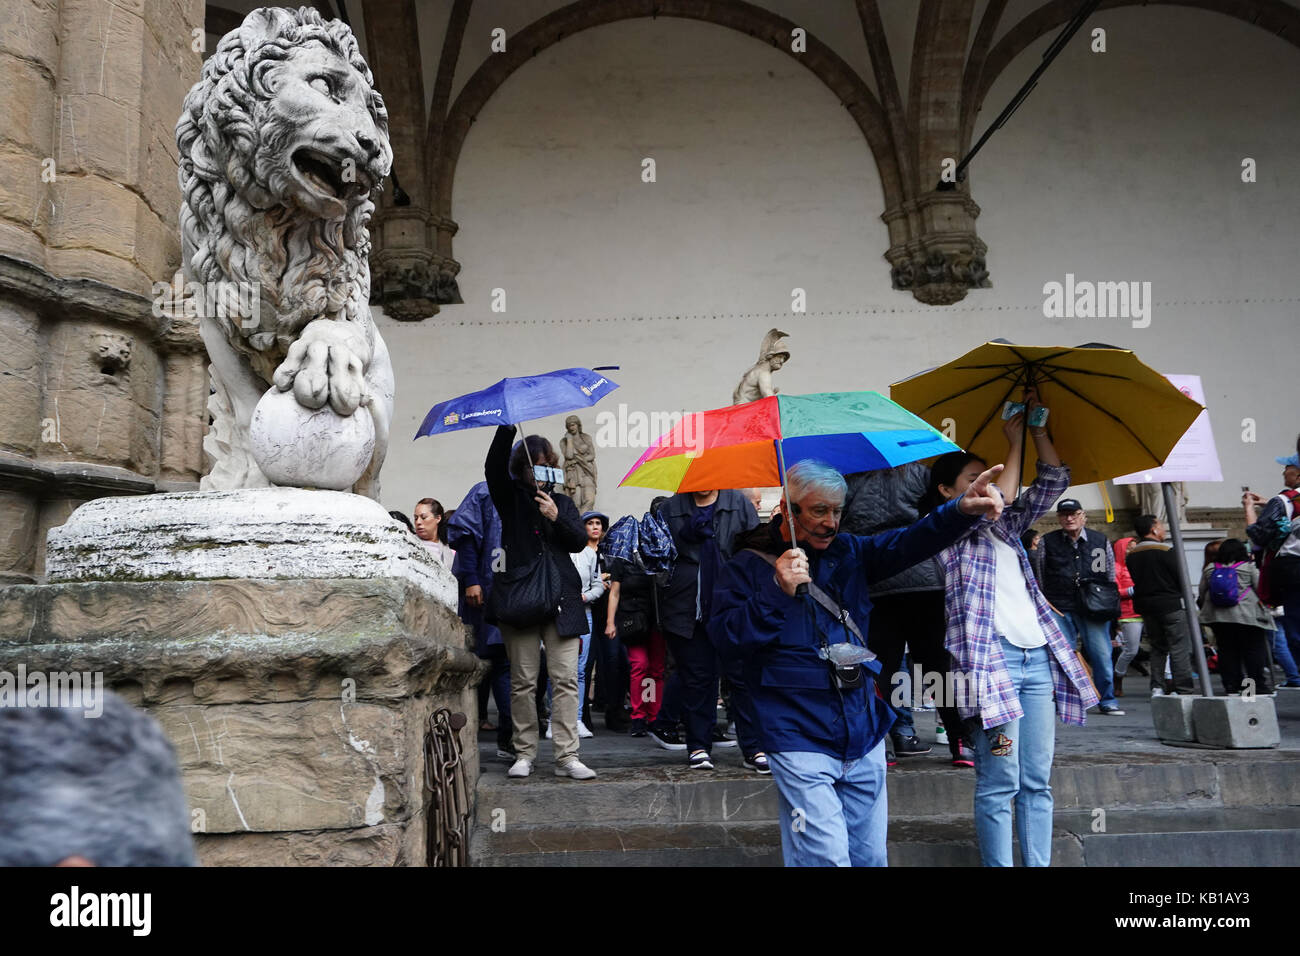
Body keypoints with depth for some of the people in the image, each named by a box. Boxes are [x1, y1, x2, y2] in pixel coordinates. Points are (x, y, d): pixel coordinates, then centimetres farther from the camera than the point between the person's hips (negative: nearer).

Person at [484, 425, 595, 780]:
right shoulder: (511, 498, 11)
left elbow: (580, 541, 7)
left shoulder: (562, 501, 17)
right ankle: (524, 754, 12)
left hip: (560, 600, 1)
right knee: (523, 681, 1)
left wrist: (556, 517, -9)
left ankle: (567, 757, -2)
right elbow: (494, 467, -7)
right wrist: (508, 427, -17)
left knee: (566, 679, -5)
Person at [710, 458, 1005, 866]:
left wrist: (962, 510, -20)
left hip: (864, 738, 6)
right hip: (802, 743, -5)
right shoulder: (749, 565, -2)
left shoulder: (847, 552, 11)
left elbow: (909, 542, -3)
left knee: (870, 856, 13)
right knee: (826, 859, -10)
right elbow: (724, 634, -12)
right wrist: (778, 591, -22)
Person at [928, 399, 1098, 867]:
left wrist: (1038, 429, 10)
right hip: (991, 656, -7)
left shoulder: (1004, 526, 21)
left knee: (1037, 782, 7)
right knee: (1000, 783, -8)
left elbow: (1054, 482, 20)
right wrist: (1014, 441, -3)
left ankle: (1039, 864, 11)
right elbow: (998, 499, -13)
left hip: (1038, 656, 7)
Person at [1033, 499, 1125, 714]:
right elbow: (1040, 578, 13)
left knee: (1102, 655, -1)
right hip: (1059, 610, -1)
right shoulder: (1047, 543, 6)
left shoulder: (1100, 541, 10)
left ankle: (1107, 701, 12)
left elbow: (1111, 578, 17)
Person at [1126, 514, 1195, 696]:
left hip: (1145, 606, 6)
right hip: (1170, 605, -6)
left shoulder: (1132, 555, 5)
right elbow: (1180, 578, -9)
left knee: (1157, 647, 15)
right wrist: (1186, 598, 6)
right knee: (1179, 648, -2)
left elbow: (1136, 581, 9)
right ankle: (1182, 690, -5)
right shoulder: (1166, 552, -13)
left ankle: (1157, 688, 10)